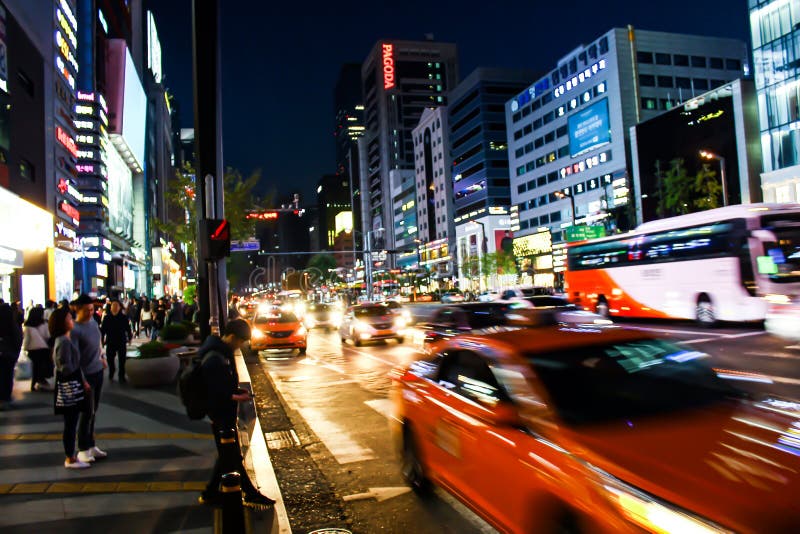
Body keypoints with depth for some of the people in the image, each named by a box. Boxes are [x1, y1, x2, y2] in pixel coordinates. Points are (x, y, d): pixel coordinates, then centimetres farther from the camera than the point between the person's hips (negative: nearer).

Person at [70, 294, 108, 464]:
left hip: (98, 371, 7)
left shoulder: (93, 321, 4)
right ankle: (83, 449, 11)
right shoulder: (75, 330, -18)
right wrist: (82, 380, -22)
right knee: (88, 412, -1)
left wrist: (102, 356, 17)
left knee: (93, 411, 14)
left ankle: (91, 445, 24)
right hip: (87, 374, -7)